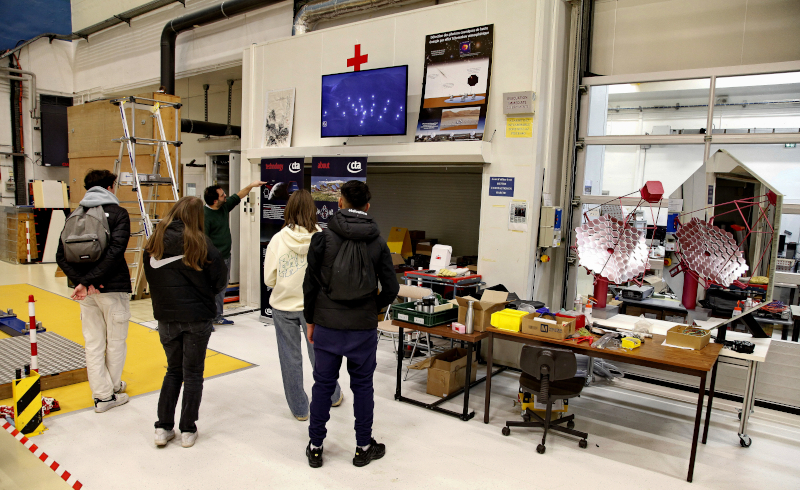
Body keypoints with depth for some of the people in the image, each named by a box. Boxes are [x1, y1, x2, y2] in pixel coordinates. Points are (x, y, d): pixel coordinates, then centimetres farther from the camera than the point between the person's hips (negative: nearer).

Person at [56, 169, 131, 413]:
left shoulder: (75, 215, 8)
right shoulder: (118, 213, -7)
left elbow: (61, 256, -1)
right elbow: (115, 252, -20)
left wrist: (83, 281, -9)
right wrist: (88, 281, -17)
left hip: (86, 293, 5)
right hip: (113, 288, -5)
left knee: (93, 343, 11)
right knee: (116, 341, 11)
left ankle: (102, 394, 18)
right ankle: (113, 387, 25)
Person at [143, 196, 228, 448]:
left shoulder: (154, 241, -1)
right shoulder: (199, 242, -13)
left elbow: (150, 277, 6)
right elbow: (220, 278, -8)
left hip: (166, 316, 4)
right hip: (196, 316, -3)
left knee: (173, 371, 19)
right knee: (193, 373, 10)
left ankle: (163, 428, 19)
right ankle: (188, 430, 17)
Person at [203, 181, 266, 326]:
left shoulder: (224, 206, 5)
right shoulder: (205, 215, -19)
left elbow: (237, 197, 21)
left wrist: (251, 186, 15)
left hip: (225, 257, 9)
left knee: (221, 288, 16)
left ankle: (218, 317, 27)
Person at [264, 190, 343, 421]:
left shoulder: (278, 239, -11)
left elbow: (269, 279, -6)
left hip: (283, 305, 0)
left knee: (290, 357, 13)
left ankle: (299, 408, 25)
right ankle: (333, 396, 38)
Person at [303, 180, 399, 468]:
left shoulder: (323, 238, -7)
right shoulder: (377, 242, -3)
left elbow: (310, 284, -4)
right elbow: (391, 288, -3)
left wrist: (310, 319, 8)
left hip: (327, 325, 0)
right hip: (364, 328, 0)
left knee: (323, 385, 12)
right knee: (362, 386, 13)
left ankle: (315, 448, 25)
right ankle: (364, 448, 25)